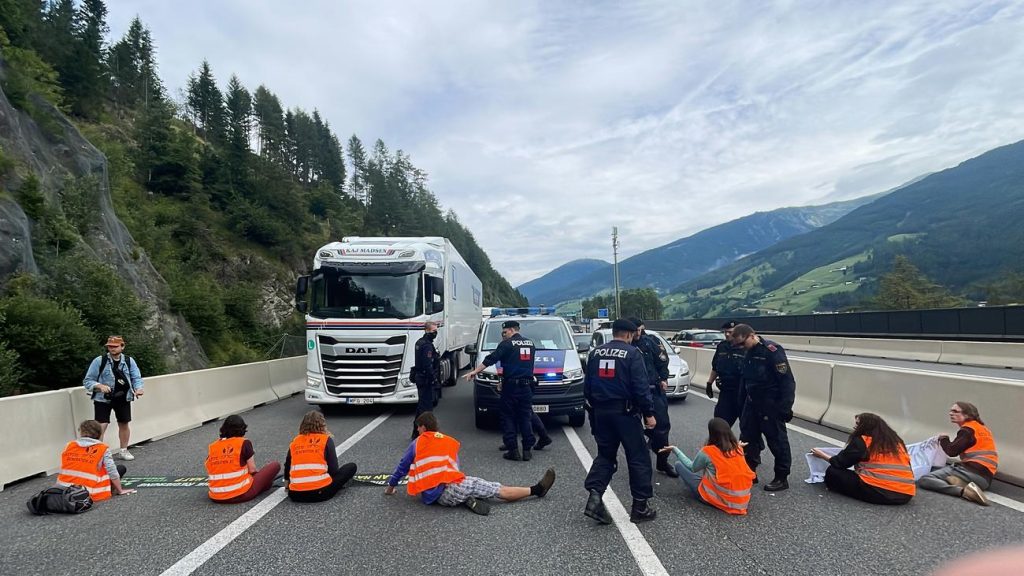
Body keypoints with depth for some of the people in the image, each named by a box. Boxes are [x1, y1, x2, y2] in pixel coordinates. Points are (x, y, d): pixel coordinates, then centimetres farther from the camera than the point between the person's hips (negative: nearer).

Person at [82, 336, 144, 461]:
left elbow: (136, 378, 0)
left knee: (124, 424, 14)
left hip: (123, 398, 3)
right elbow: (87, 381, -4)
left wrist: (138, 388, -21)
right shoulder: (99, 361, -7)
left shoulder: (129, 361, 1)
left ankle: (123, 450, 30)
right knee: (101, 426, -11)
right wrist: (100, 386, -24)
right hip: (103, 398, -3)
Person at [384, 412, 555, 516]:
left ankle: (468, 499, -4)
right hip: (450, 490, -2)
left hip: (432, 496, 2)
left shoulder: (416, 444, 12)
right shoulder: (449, 441, 14)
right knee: (499, 490, 3)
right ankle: (537, 490, 6)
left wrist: (391, 486, 30)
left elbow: (402, 467, 15)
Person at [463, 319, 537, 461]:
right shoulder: (530, 343, 14)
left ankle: (513, 450, 1)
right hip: (527, 386, 5)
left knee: (508, 418, 4)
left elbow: (491, 359, -12)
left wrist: (474, 371, -9)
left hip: (511, 386, -5)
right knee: (525, 418, 10)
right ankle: (527, 450, 8)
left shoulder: (507, 344, -6)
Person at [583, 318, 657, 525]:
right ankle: (640, 506, 11)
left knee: (605, 455, 16)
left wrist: (592, 408, 22)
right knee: (638, 457, 7)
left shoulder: (596, 353, 8)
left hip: (600, 411, 6)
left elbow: (587, 385, 13)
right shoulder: (632, 353, -9)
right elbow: (641, 387, -14)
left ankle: (594, 495, -1)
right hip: (624, 412, -5)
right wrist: (649, 413, -8)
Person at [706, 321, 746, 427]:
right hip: (725, 391, 6)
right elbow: (715, 368, 18)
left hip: (742, 392, -5)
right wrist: (709, 383, 18)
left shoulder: (745, 348, -13)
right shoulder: (721, 346, 8)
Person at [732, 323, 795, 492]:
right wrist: (742, 402, 15)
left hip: (771, 406, -8)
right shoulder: (749, 352, 6)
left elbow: (787, 381, -21)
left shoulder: (772, 350, -20)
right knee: (747, 438, 12)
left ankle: (782, 478, 16)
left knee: (777, 440, 3)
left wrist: (785, 408, -21)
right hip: (752, 403, 8)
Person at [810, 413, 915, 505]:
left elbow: (841, 462, 8)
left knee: (832, 472, 4)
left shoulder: (861, 441, -1)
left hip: (878, 492, -6)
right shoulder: (895, 440, 16)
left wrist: (822, 455, 26)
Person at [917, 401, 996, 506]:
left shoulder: (968, 429, -4)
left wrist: (943, 439, 10)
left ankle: (964, 491, -31)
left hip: (973, 471, -9)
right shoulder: (981, 427, 24)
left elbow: (952, 451, -9)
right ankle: (963, 483, -2)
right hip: (985, 479, 9)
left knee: (924, 480, -17)